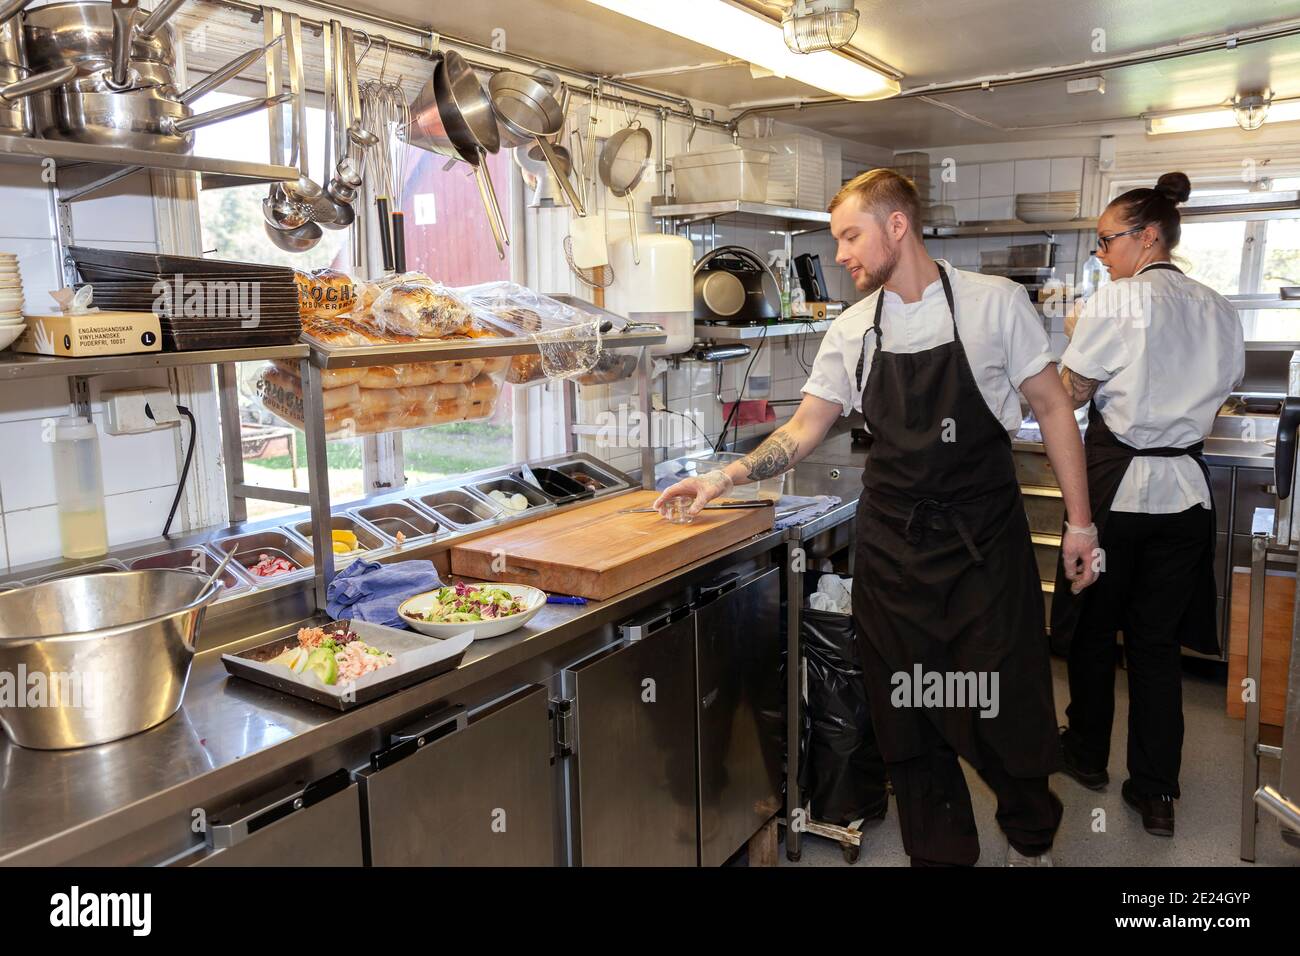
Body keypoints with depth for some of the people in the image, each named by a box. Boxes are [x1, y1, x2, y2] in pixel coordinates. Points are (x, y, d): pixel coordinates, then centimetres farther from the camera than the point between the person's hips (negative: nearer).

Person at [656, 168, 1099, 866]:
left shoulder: (995, 302, -5)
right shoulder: (852, 331, 4)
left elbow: (1052, 409, -1)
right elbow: (804, 429, 7)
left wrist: (1079, 520, -2)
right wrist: (723, 479, -5)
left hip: (984, 538, -3)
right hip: (890, 542, 3)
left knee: (1005, 705, 5)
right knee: (908, 712, 9)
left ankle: (1031, 839, 35)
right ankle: (940, 853, 30)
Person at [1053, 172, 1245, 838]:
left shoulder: (1115, 302, -13)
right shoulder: (1219, 311, 7)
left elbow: (1070, 392, -9)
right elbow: (1223, 385, 15)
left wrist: (1079, 336, 6)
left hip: (1115, 485, -5)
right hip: (1185, 489, 6)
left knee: (1093, 627, 13)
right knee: (1158, 641, 12)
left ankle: (1088, 755, 31)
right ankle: (1156, 793, 16)